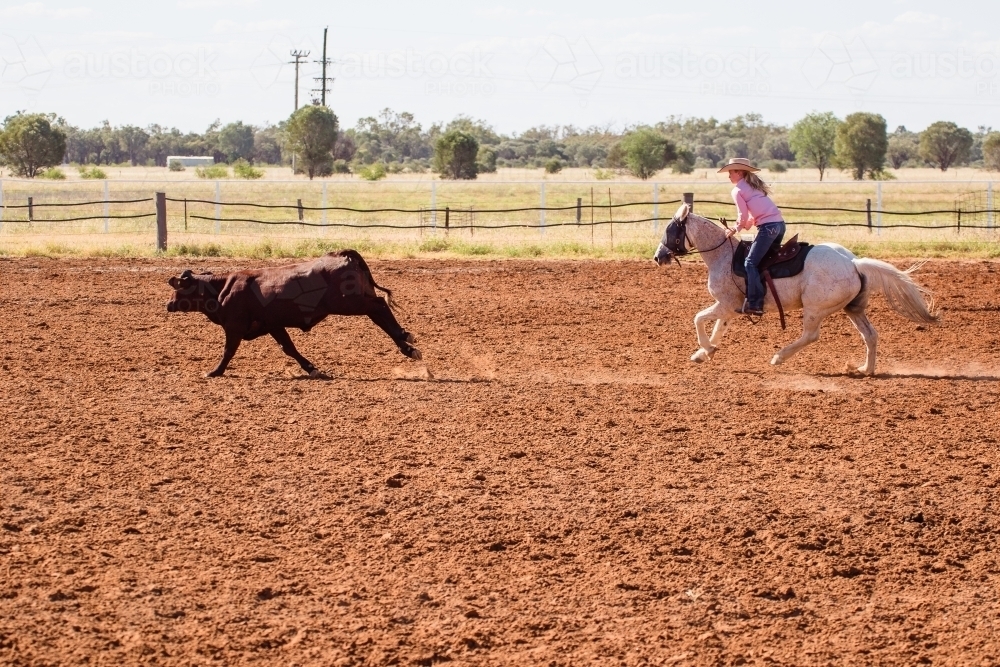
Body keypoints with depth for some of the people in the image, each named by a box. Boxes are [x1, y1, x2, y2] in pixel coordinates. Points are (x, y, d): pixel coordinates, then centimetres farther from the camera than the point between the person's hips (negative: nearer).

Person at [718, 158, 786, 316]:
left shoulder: (738, 190, -2)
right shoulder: (754, 186, 24)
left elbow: (743, 217, -3)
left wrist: (735, 230, 14)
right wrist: (743, 226, 18)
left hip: (767, 226, -9)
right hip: (780, 224, 9)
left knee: (750, 263, -7)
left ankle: (754, 303, -17)